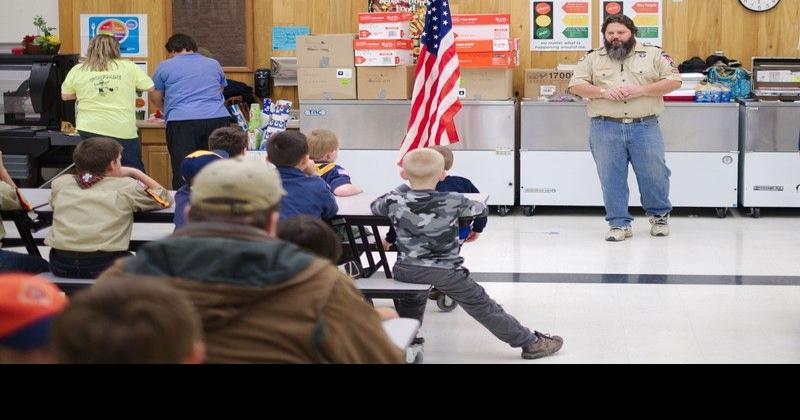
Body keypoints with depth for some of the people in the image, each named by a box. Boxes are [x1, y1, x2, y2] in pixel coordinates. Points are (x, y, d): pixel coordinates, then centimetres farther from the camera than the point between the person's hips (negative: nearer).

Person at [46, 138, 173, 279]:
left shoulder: (60, 183, 11)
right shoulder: (125, 186, 4)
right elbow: (165, 199, 16)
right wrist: (134, 172, 23)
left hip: (60, 266, 4)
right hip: (103, 266, -3)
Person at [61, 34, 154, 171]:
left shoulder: (77, 71, 3)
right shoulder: (128, 67, 0)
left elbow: (65, 96, 13)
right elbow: (150, 88, 6)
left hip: (90, 129, 2)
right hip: (123, 131, -2)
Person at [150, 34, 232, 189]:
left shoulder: (165, 66, 11)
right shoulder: (214, 64, 20)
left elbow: (155, 98, 20)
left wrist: (168, 110, 39)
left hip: (182, 121, -3)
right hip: (217, 117, 3)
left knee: (183, 173, -3)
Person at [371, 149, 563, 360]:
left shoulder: (395, 201, -6)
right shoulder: (453, 202, -11)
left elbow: (375, 207, 16)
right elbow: (482, 209, 7)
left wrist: (405, 187, 26)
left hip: (407, 270, 2)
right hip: (447, 272, -1)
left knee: (408, 311, 26)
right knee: (484, 308, 8)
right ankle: (531, 342, 17)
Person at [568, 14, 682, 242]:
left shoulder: (654, 54, 6)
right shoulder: (593, 58, 9)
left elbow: (674, 80, 1)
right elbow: (575, 85, 5)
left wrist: (641, 90, -11)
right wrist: (603, 92, -11)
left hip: (645, 127, -1)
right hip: (606, 129, 1)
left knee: (654, 174, 5)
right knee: (611, 178, 2)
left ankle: (659, 216, 28)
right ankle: (620, 224, 11)